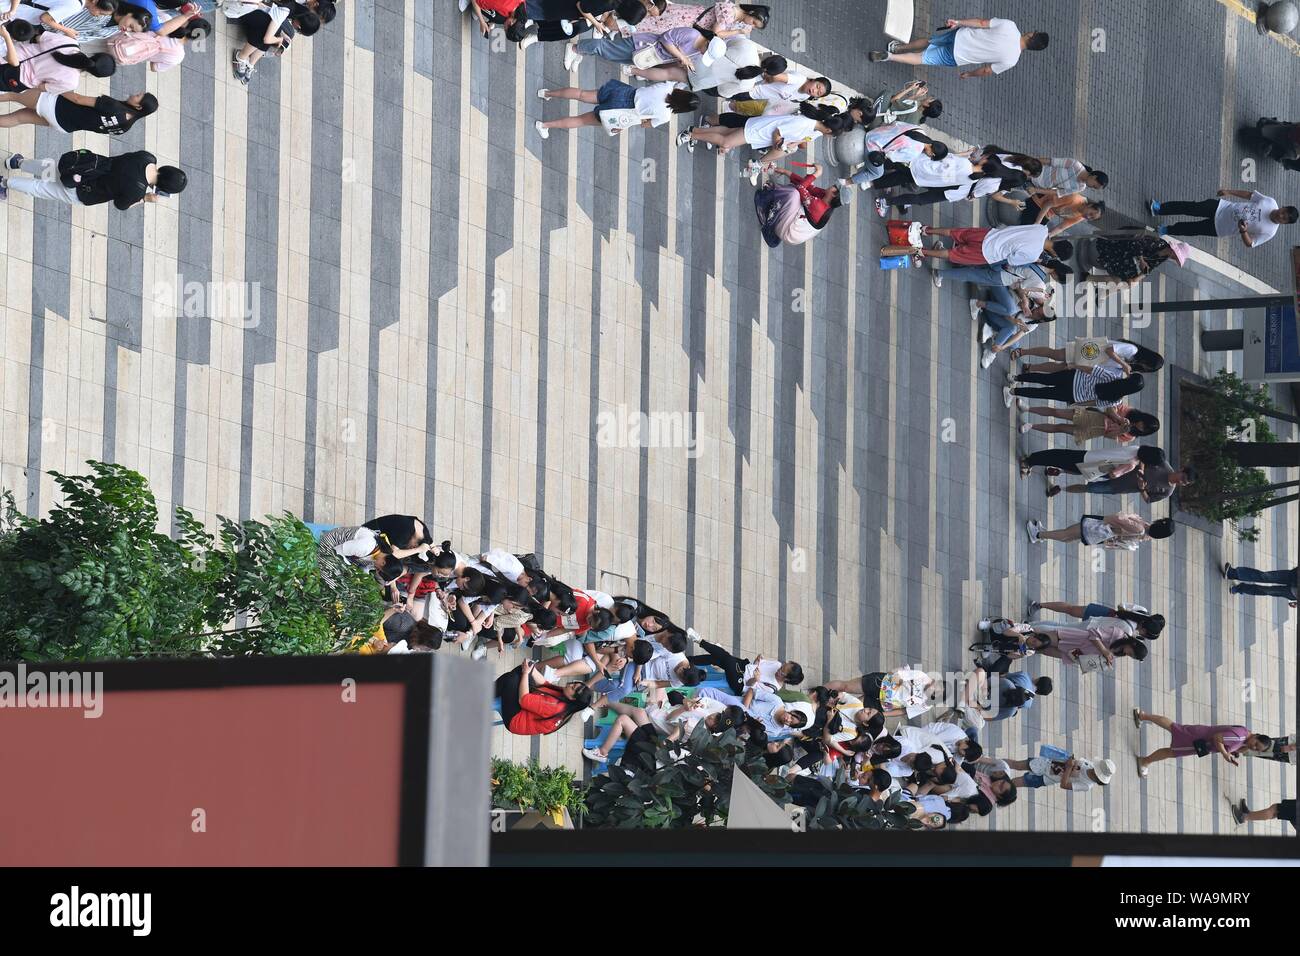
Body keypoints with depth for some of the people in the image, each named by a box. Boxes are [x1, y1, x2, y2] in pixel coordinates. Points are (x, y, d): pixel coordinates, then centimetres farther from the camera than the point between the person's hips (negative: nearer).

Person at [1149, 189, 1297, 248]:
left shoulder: (1269, 232, -17)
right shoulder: (1270, 202, -9)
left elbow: (1250, 244, -14)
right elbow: (1249, 195, 4)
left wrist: (1243, 231, -35)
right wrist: (1229, 192, -1)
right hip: (1221, 207, 2)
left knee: (1192, 230, -3)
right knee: (1191, 208, -5)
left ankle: (1166, 231, 20)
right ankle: (1159, 208, 10)